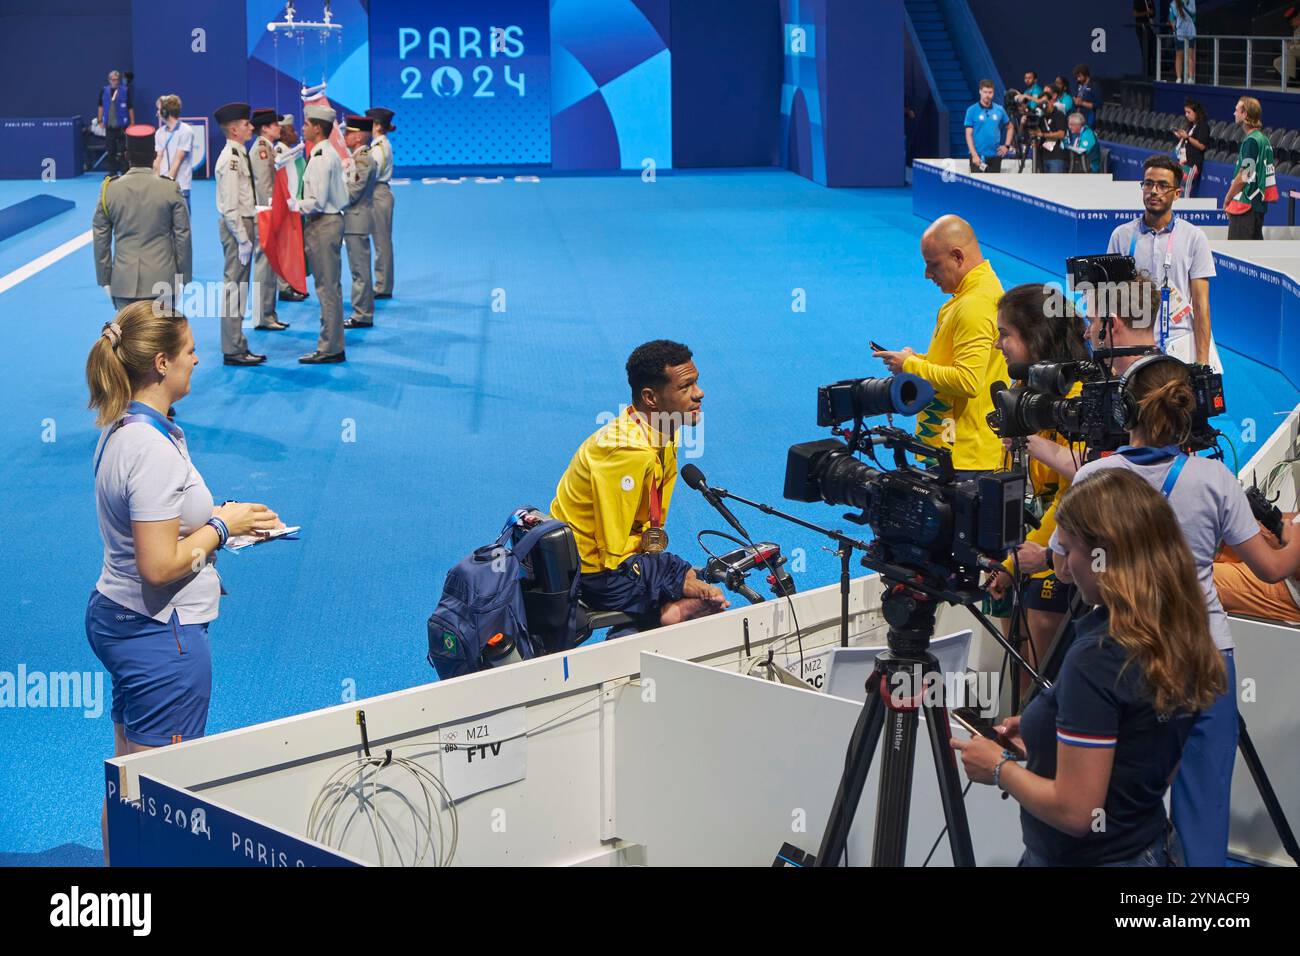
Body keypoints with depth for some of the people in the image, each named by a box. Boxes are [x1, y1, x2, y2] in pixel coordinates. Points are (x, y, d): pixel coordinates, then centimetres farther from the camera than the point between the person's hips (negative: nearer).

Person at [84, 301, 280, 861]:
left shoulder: (119, 431, 7)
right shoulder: (153, 449, -23)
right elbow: (160, 566, -25)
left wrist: (218, 517, 8)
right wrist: (221, 527, -11)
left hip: (114, 619, 10)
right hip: (161, 634, -10)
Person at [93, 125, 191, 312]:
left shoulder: (109, 190, 0)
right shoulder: (170, 190, -4)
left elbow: (101, 239, 4)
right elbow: (183, 237, -1)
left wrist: (105, 280, 12)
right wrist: (183, 279, 8)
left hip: (124, 283, 1)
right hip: (163, 282, -1)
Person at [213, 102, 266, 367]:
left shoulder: (240, 155, 14)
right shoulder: (230, 159, -17)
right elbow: (230, 205, -21)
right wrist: (243, 239, -20)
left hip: (244, 223, 10)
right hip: (235, 226, -10)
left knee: (239, 286, 15)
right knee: (234, 286, -5)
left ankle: (238, 346, 22)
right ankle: (233, 350, -1)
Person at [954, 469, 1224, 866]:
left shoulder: (1098, 655, -25)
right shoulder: (1178, 637, -1)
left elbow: (1073, 811, -23)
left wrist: (999, 767, -9)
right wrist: (1041, 733, 8)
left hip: (1093, 857, -7)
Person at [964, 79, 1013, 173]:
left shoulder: (999, 110, 7)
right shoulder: (972, 110, -2)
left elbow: (1010, 127, 20)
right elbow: (969, 134, -6)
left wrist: (1007, 145, 7)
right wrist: (974, 154, -15)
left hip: (995, 155, 3)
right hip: (978, 156, -3)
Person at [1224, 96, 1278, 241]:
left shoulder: (1251, 141, -15)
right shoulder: (1264, 140, 14)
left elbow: (1243, 176, -16)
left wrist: (1227, 199, -6)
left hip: (1246, 204, -9)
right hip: (1260, 203, 9)